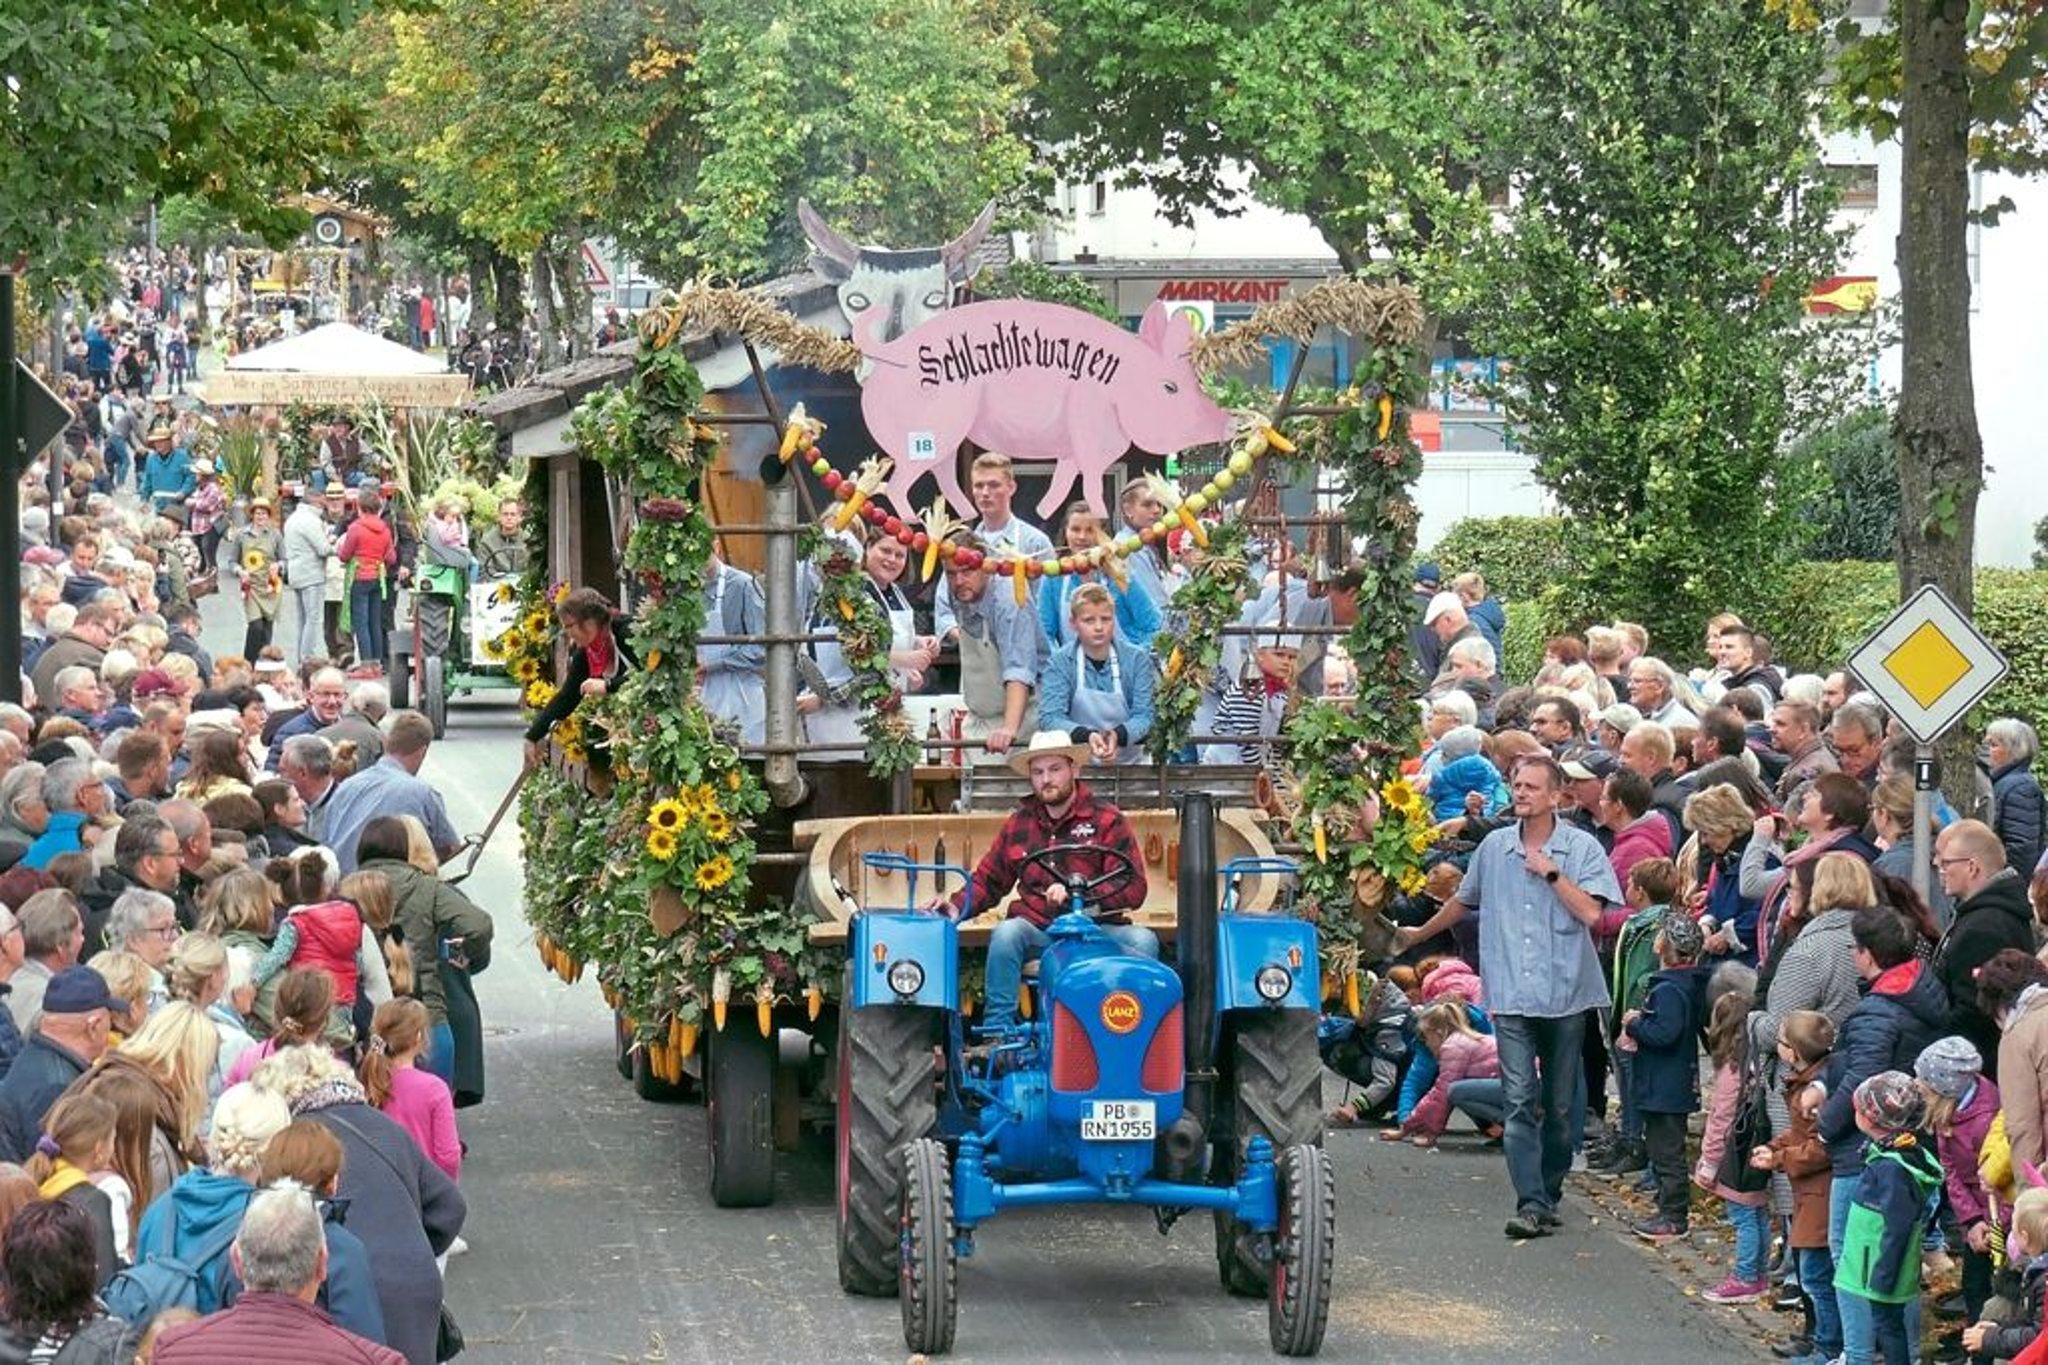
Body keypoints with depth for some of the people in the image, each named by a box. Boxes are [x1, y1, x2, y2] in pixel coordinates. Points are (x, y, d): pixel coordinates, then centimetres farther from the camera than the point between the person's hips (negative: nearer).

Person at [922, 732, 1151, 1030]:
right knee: (1005, 934, -31)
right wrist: (957, 905, 0)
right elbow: (987, 880, 20)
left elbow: (1133, 889, -6)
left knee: (1143, 941, -31)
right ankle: (997, 1030, -27)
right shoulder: (1018, 824, 14)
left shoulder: (1107, 820, 2)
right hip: (1038, 931, 2)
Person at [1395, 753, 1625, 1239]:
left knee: (1559, 1104, 8)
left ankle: (1549, 1195, 21)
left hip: (1565, 994, -1)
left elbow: (1591, 912, -13)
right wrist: (1419, 934, 36)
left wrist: (1551, 871, -13)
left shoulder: (1581, 848, -1)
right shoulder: (1494, 847, 9)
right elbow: (1463, 900, 26)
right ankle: (1531, 1204, -17)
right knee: (1520, 1101, -10)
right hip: (1511, 996, 1)